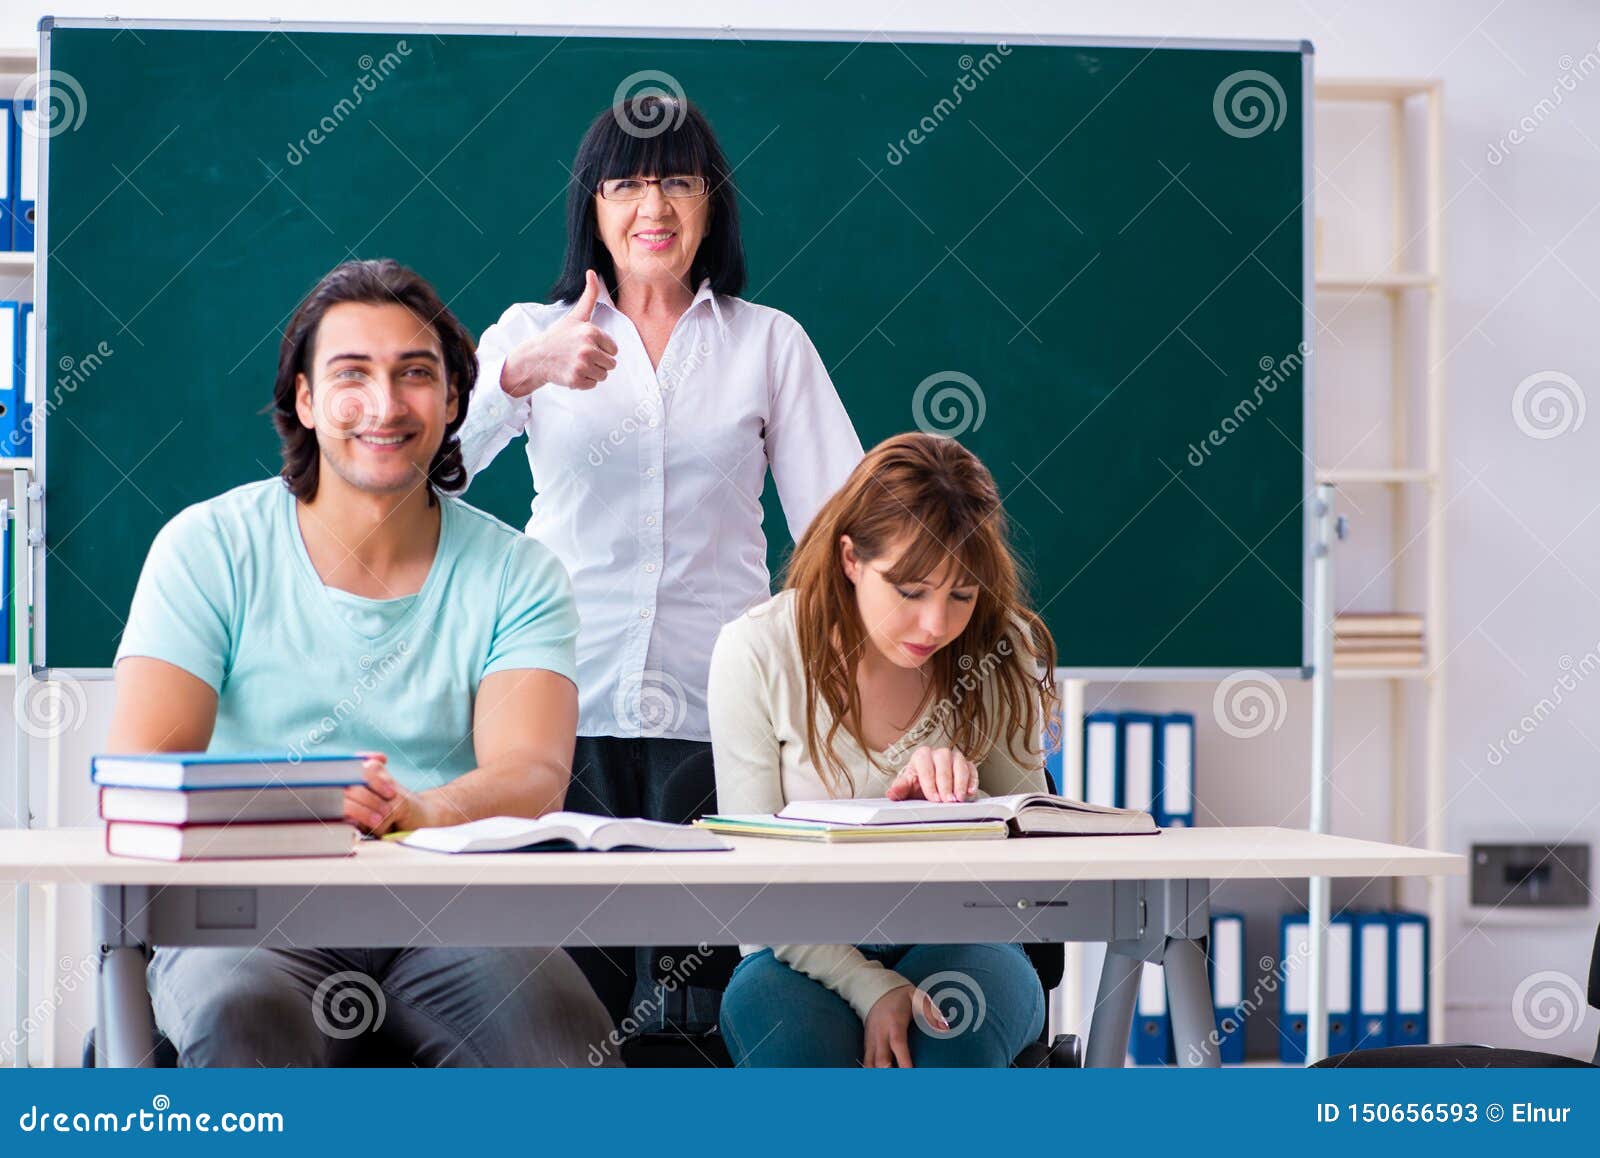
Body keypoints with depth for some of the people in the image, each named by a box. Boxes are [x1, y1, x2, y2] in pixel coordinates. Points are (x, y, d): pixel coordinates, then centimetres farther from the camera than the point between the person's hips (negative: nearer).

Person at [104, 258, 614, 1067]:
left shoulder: (514, 575, 9)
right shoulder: (208, 549, 5)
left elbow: (534, 773, -7)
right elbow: (139, 767, -6)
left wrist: (417, 810, -32)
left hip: (447, 917, 1)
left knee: (559, 1022, -32)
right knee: (242, 1012, -36)